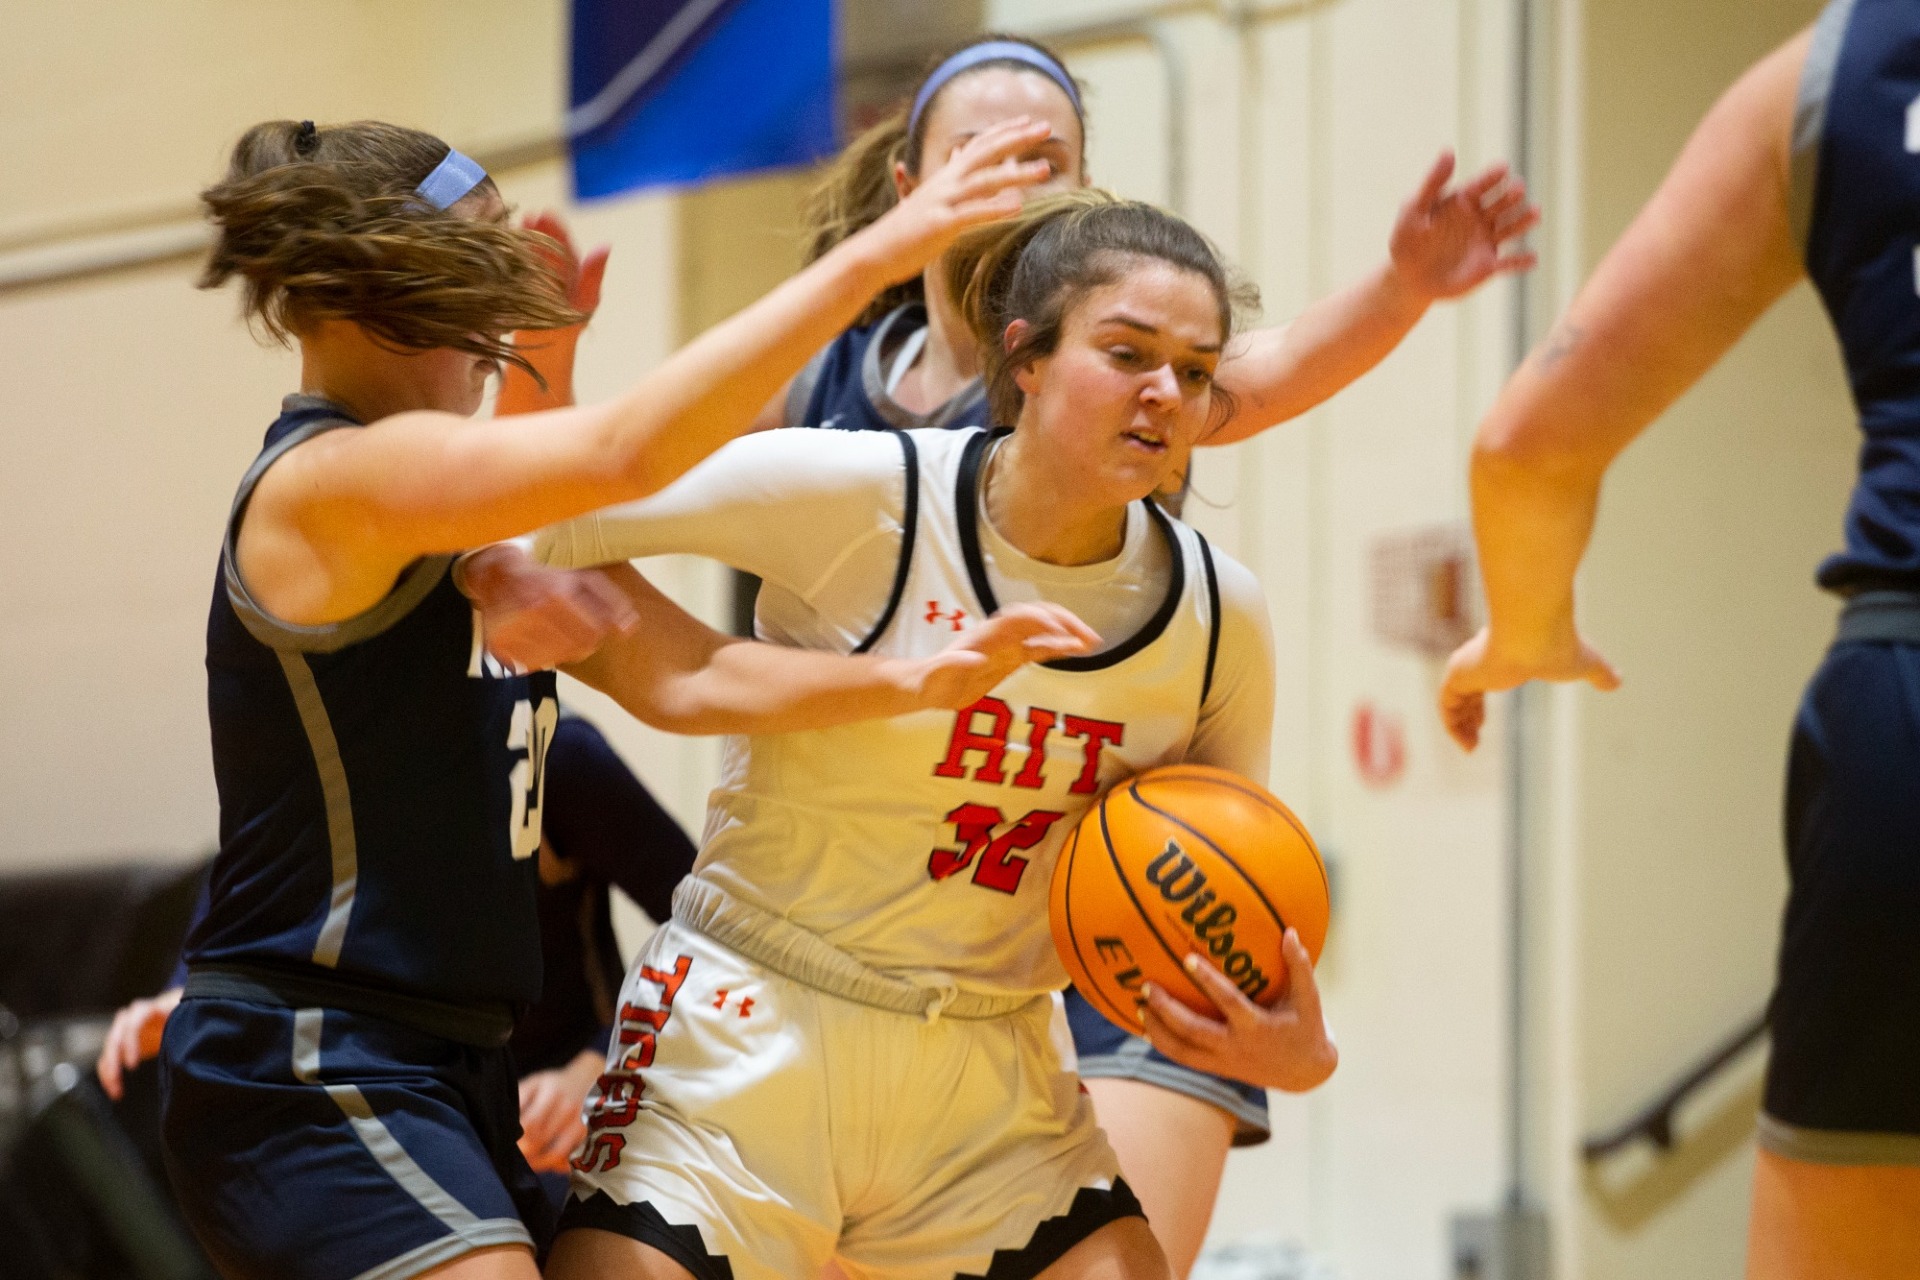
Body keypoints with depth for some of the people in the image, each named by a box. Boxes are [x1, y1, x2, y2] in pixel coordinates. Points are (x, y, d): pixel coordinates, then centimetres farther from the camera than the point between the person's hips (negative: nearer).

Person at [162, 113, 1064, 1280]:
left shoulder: (483, 523, 14)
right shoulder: (326, 484, -15)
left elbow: (674, 674, 6)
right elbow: (624, 452, -26)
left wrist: (908, 682, -10)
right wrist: (876, 256, -26)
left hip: (450, 1063, 10)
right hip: (307, 1072, -10)